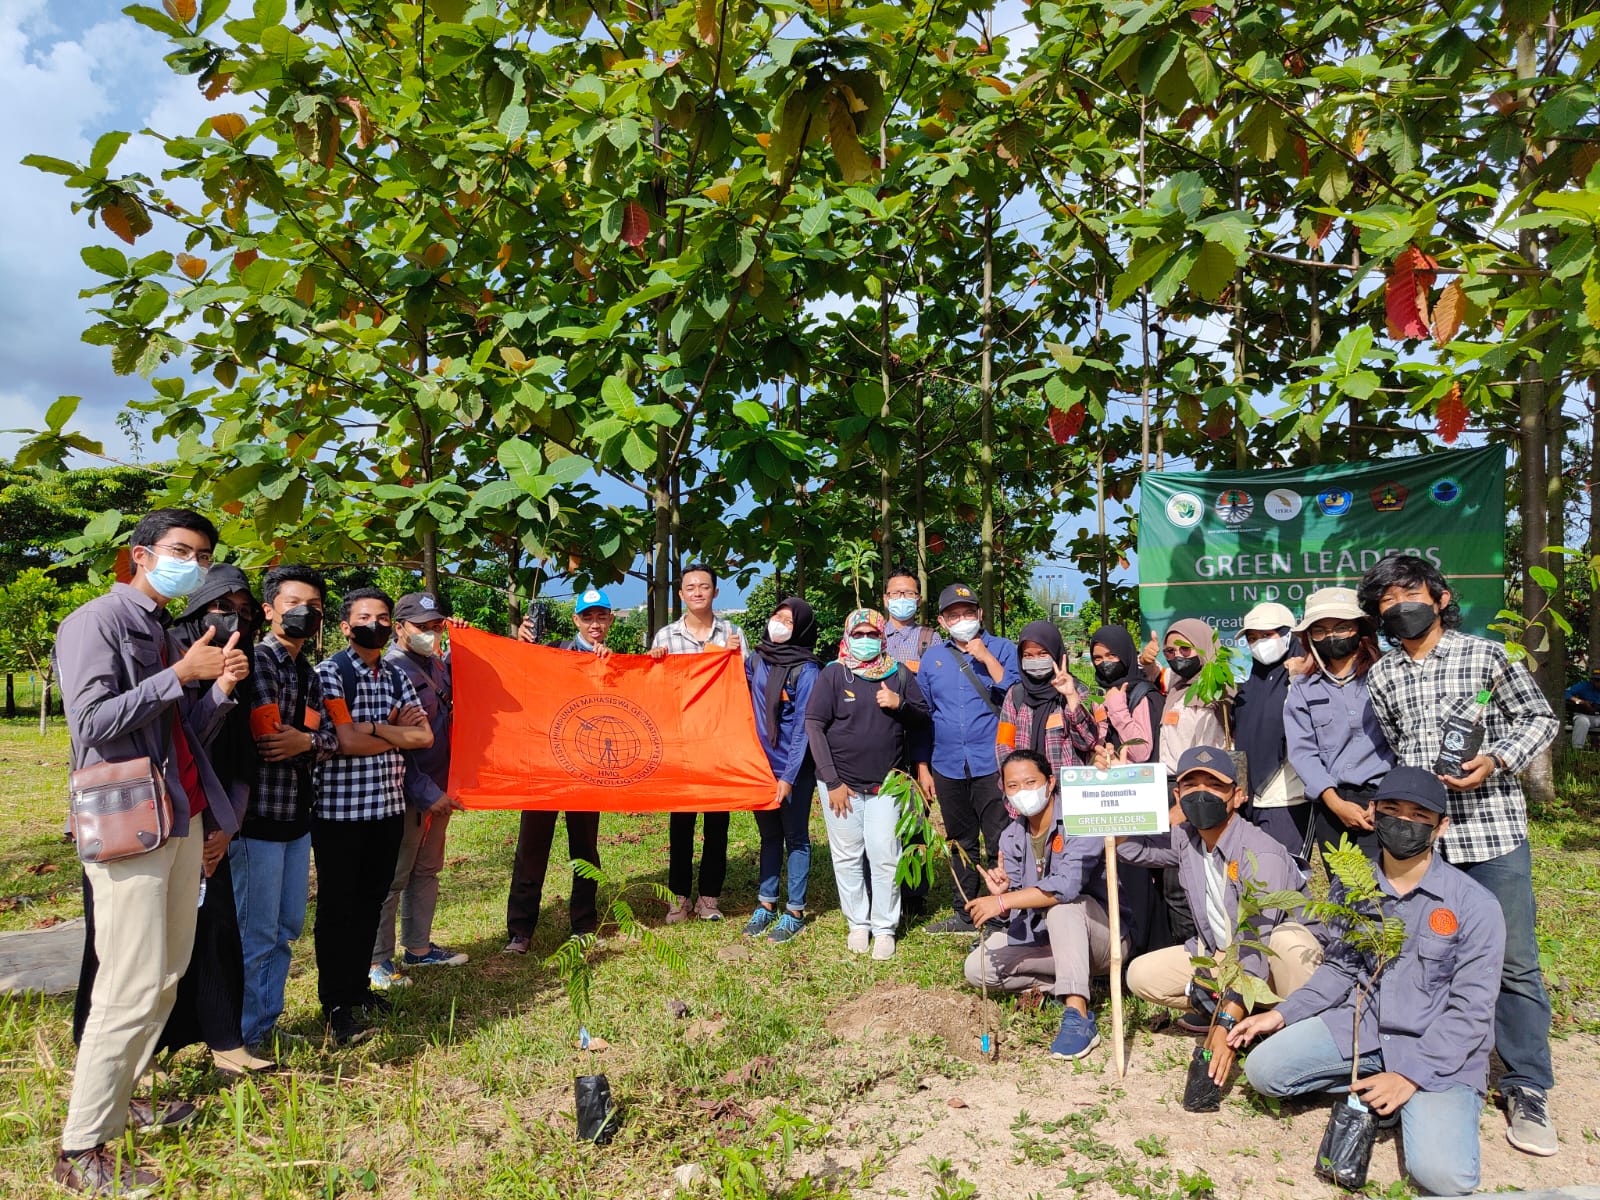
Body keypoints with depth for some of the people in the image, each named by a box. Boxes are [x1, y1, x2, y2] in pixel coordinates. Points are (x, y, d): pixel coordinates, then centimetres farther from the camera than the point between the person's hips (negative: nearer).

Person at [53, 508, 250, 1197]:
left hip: (182, 822, 8)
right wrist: (181, 674, -17)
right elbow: (93, 721, -18)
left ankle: (120, 1097, 28)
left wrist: (222, 687, -2)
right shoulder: (96, 622, -7)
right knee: (133, 989, -8)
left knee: (168, 974, 13)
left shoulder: (168, 637, 17)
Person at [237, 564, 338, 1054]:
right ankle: (248, 1036, 14)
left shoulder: (309, 674, 16)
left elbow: (330, 737, 6)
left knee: (289, 926, 16)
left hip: (296, 815, 9)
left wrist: (305, 741, -13)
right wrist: (309, 743, -10)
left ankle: (268, 1021, 29)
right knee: (256, 935, 1)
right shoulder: (258, 659, -11)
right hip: (259, 815, -9)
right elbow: (266, 738, -23)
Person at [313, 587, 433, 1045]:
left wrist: (373, 728, -13)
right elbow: (345, 742, -19)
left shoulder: (396, 677, 10)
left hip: (388, 806, 6)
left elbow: (424, 735, 0)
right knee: (337, 908, 5)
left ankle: (359, 986, 29)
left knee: (371, 902, 15)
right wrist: (397, 733, -7)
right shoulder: (329, 673, -9)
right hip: (339, 810, -6)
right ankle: (335, 1005, 15)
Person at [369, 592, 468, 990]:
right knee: (391, 878, 2)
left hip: (438, 789, 9)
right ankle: (378, 960, 14)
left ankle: (418, 946, 31)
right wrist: (427, 792, -18)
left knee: (426, 869, 18)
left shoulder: (437, 664, 9)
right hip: (408, 793, -9)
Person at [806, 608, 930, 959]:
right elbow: (813, 726, -7)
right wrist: (833, 782, -10)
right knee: (847, 858, 6)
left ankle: (884, 927, 12)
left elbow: (923, 718, 10)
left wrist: (899, 704, -14)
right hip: (842, 783, -1)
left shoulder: (899, 674, 4)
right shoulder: (833, 674, -4)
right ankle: (858, 924, 21)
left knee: (885, 858, -1)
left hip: (886, 784, 1)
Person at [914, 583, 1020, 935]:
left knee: (999, 845, -3)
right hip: (948, 769, 4)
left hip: (992, 766, -4)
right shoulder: (932, 659, 10)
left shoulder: (1002, 649, 1)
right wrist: (922, 767, 10)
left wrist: (986, 658, -16)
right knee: (961, 844, 15)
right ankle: (963, 914, 27)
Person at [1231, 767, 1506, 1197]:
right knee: (1263, 1068, -12)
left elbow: (1470, 1011, -13)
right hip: (1361, 1026, 4)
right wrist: (1282, 1015, 0)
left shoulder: (1475, 906, -13)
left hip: (1439, 1049, -4)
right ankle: (1372, 1089, 5)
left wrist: (1411, 1075, -20)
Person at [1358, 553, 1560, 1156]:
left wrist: (1495, 761, -10)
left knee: (1514, 962, 1)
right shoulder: (1381, 678, 9)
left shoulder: (1488, 655, 1)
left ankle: (1527, 1089, 15)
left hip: (1493, 827, -3)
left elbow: (1539, 718, 5)